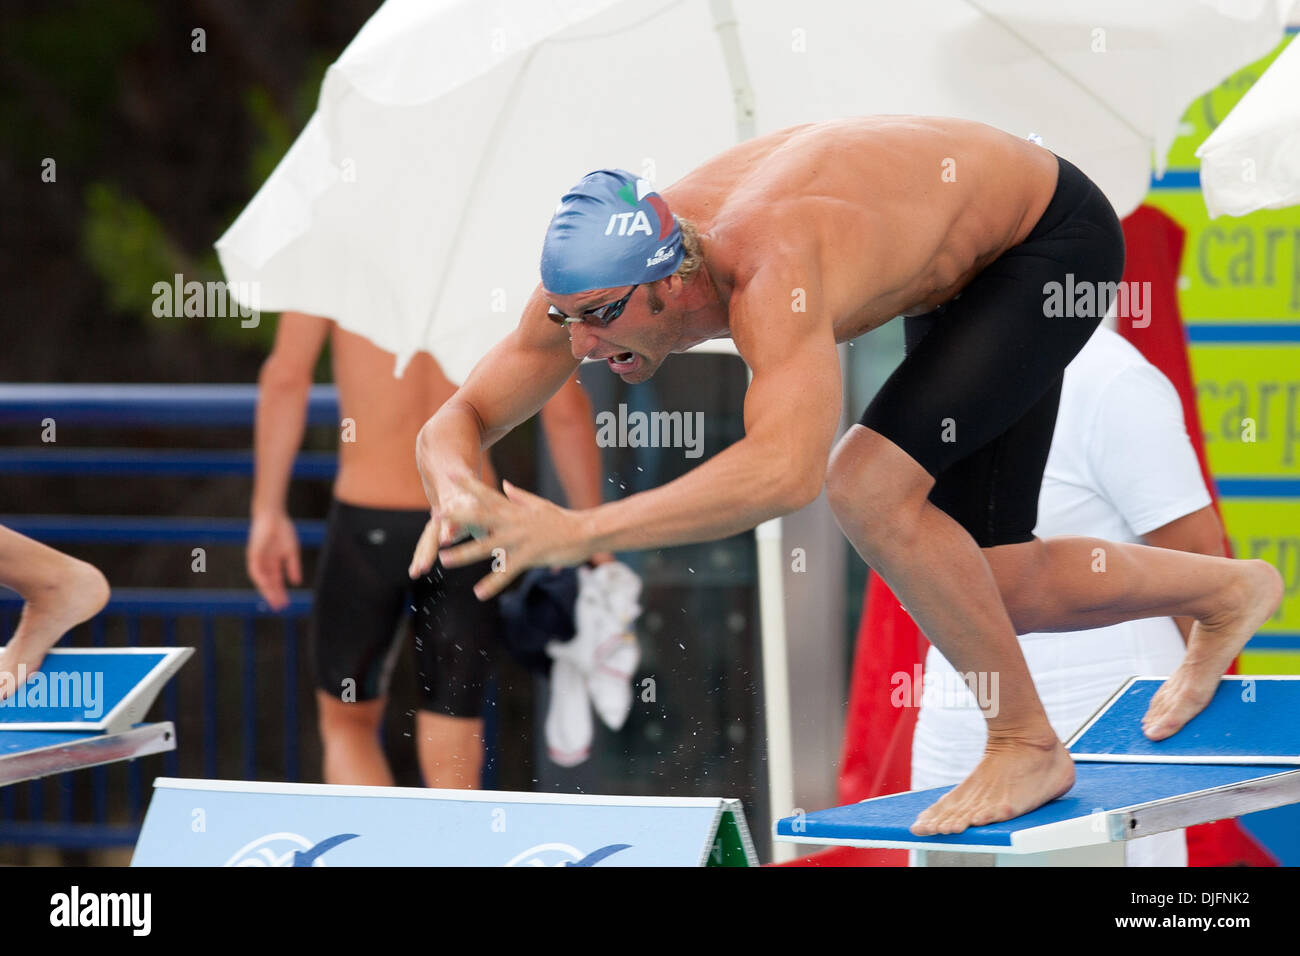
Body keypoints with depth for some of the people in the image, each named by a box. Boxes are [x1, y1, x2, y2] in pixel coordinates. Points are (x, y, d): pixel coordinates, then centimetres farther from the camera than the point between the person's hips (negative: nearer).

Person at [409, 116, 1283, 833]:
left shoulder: (768, 273, -43)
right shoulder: (603, 270, -20)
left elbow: (787, 470, -58)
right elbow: (458, 421, -15)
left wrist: (579, 531, -61)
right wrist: (458, 489, -40)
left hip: (1057, 239, -8)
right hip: (974, 259, 8)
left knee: (869, 489, -26)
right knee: (984, 593, 7)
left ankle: (1028, 748, -8)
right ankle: (1225, 591, 32)